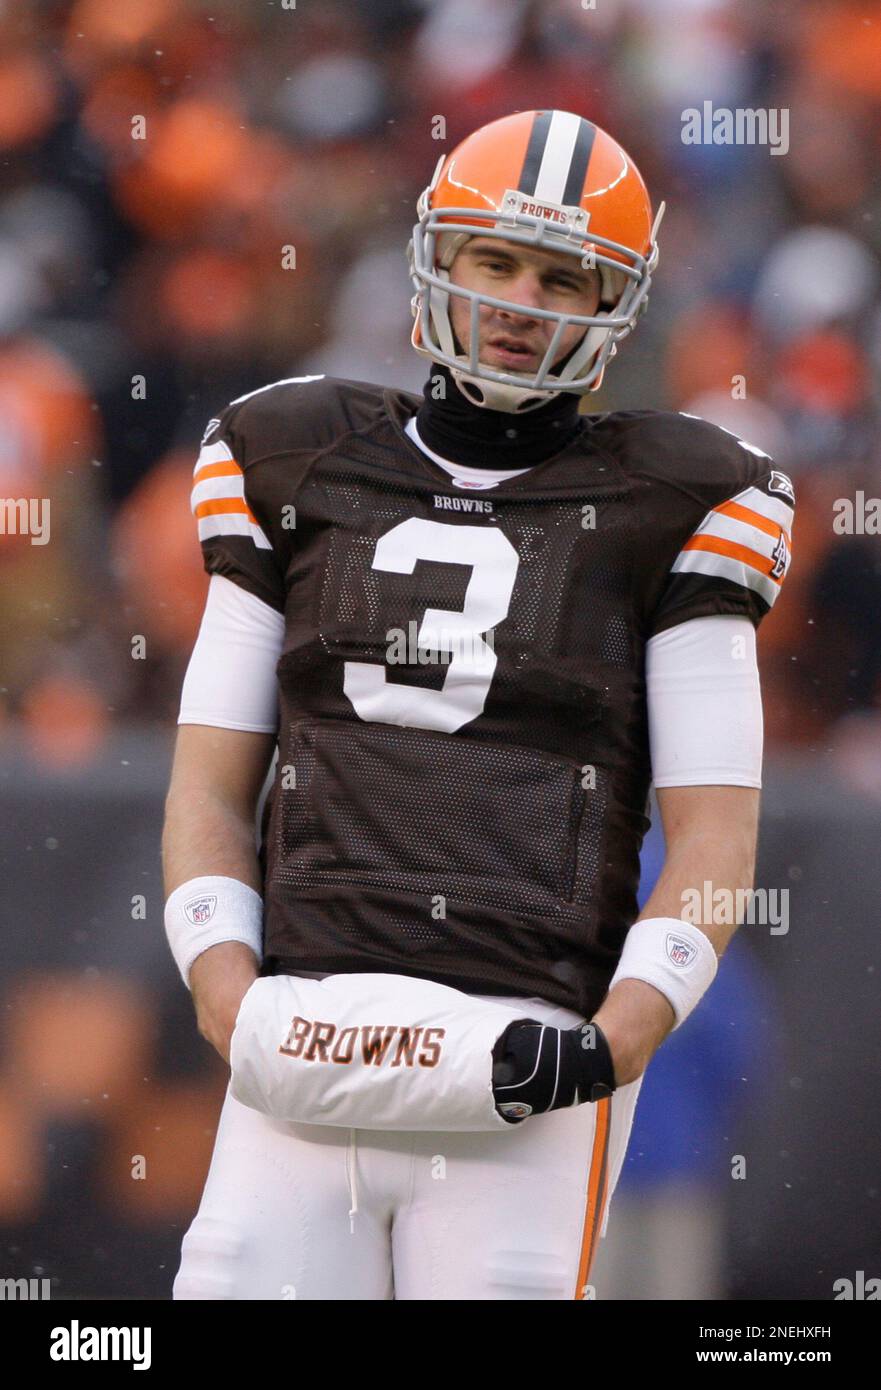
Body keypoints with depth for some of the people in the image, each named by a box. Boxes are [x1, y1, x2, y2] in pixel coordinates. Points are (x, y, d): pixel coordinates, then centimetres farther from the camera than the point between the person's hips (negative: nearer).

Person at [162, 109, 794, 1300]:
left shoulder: (660, 511, 7)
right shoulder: (296, 471, 14)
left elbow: (714, 841, 4)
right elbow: (211, 789, 13)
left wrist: (612, 1045, -12)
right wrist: (229, 1003, -4)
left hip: (523, 1072, -2)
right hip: (307, 1058, 2)